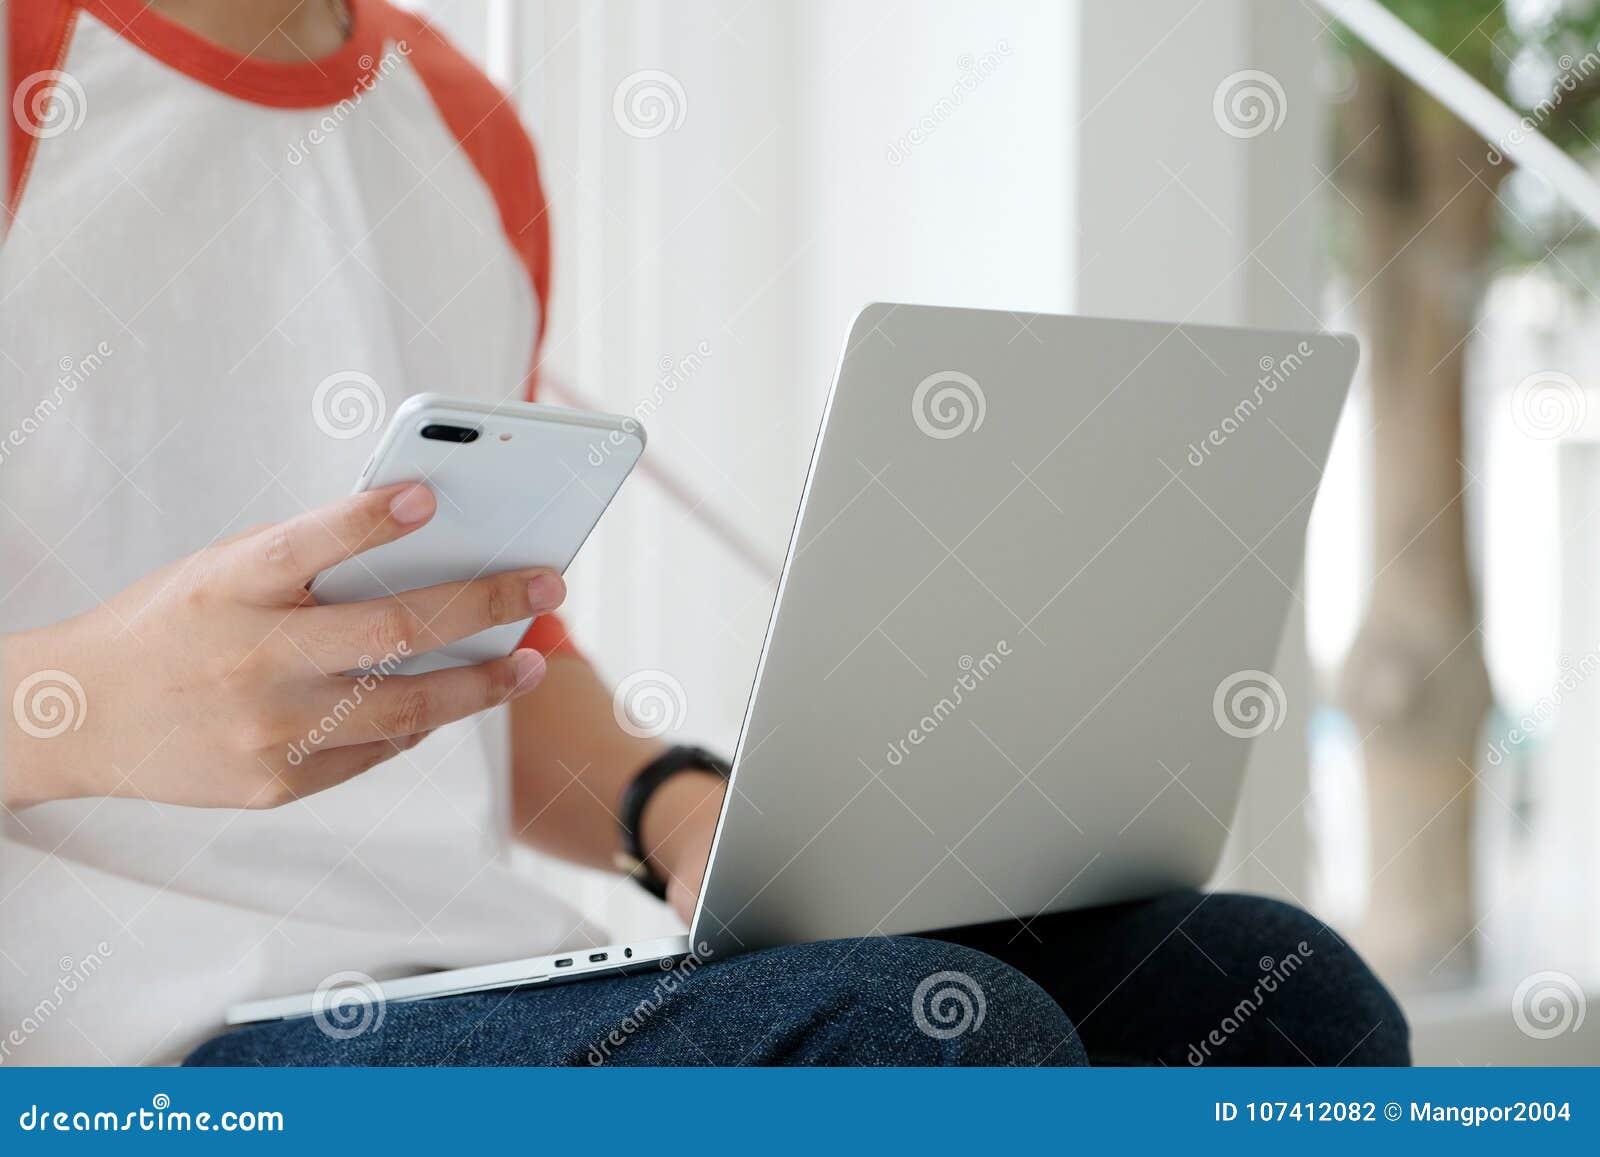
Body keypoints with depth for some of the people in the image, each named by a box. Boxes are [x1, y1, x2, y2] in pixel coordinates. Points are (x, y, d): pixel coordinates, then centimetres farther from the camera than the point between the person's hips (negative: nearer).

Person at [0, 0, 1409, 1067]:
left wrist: (682, 809, 3)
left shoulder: (471, 136, 18)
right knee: (941, 1040, -32)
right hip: (143, 1042, -7)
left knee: (1269, 984, -8)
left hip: (504, 966, 7)